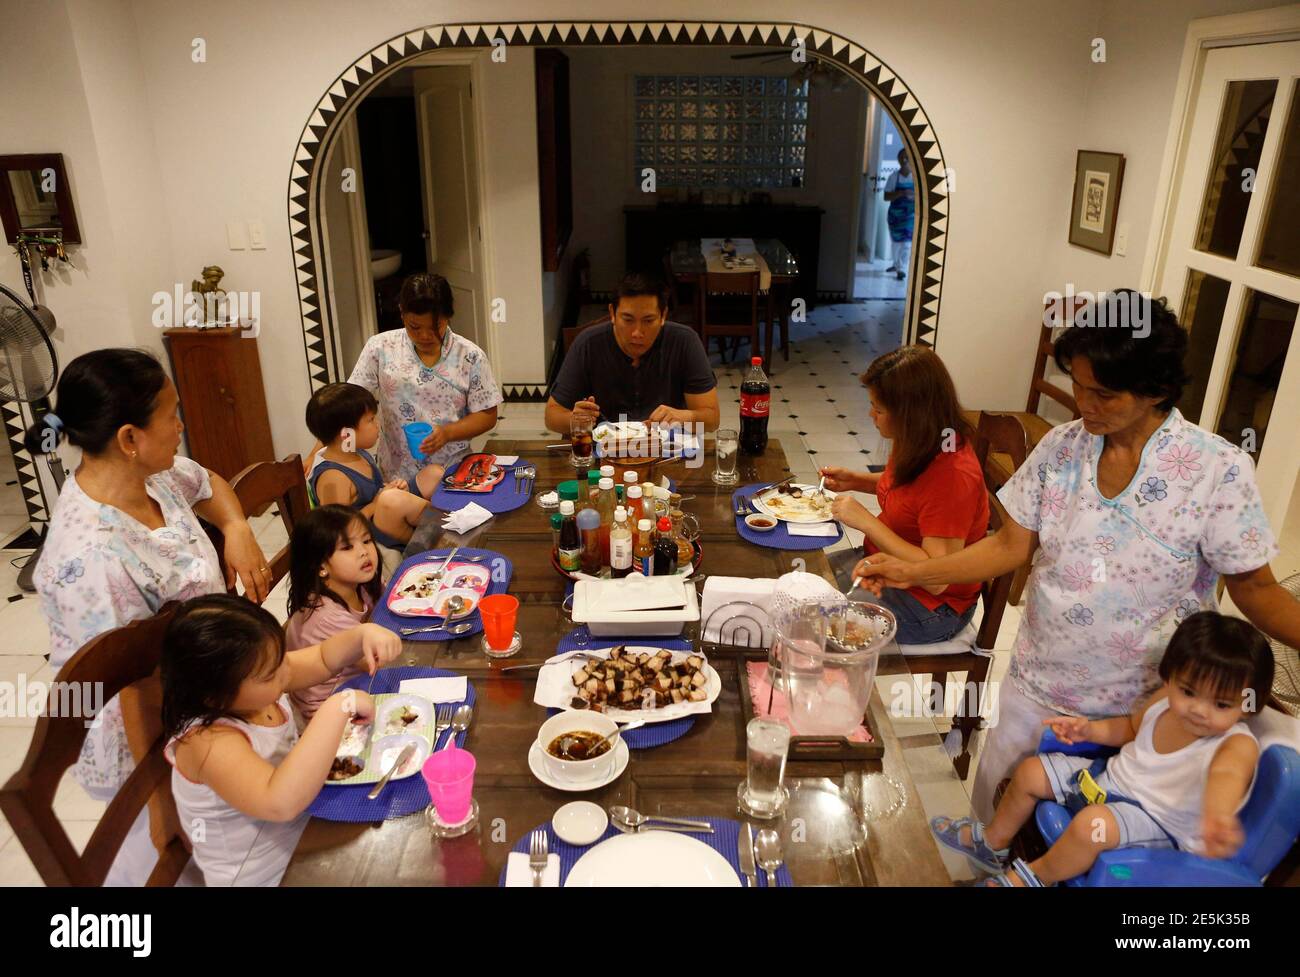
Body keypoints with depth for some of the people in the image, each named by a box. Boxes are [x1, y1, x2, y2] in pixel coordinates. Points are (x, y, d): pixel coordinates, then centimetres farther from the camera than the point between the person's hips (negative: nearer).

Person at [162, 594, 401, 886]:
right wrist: (338, 707, -44)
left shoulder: (257, 686, -11)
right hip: (263, 876, -7)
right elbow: (281, 803, -46)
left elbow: (324, 659, 4)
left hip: (301, 828, 7)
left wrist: (364, 633, -16)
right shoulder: (208, 741, -32)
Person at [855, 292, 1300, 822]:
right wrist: (914, 572, -11)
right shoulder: (1061, 447, -6)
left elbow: (1255, 589, -10)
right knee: (997, 809, 16)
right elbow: (1012, 545, -2)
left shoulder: (1219, 470, -15)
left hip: (1141, 705, -2)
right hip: (1036, 686, 3)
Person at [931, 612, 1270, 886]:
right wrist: (1090, 729, -7)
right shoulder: (1167, 700, -10)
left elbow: (1227, 774, -55)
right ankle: (993, 843, 38)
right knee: (1030, 772, 10)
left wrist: (1219, 815, -78)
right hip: (1110, 776, 8)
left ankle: (1034, 876, -4)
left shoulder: (1238, 745, -29)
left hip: (1156, 820, -7)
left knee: (1092, 824, -36)